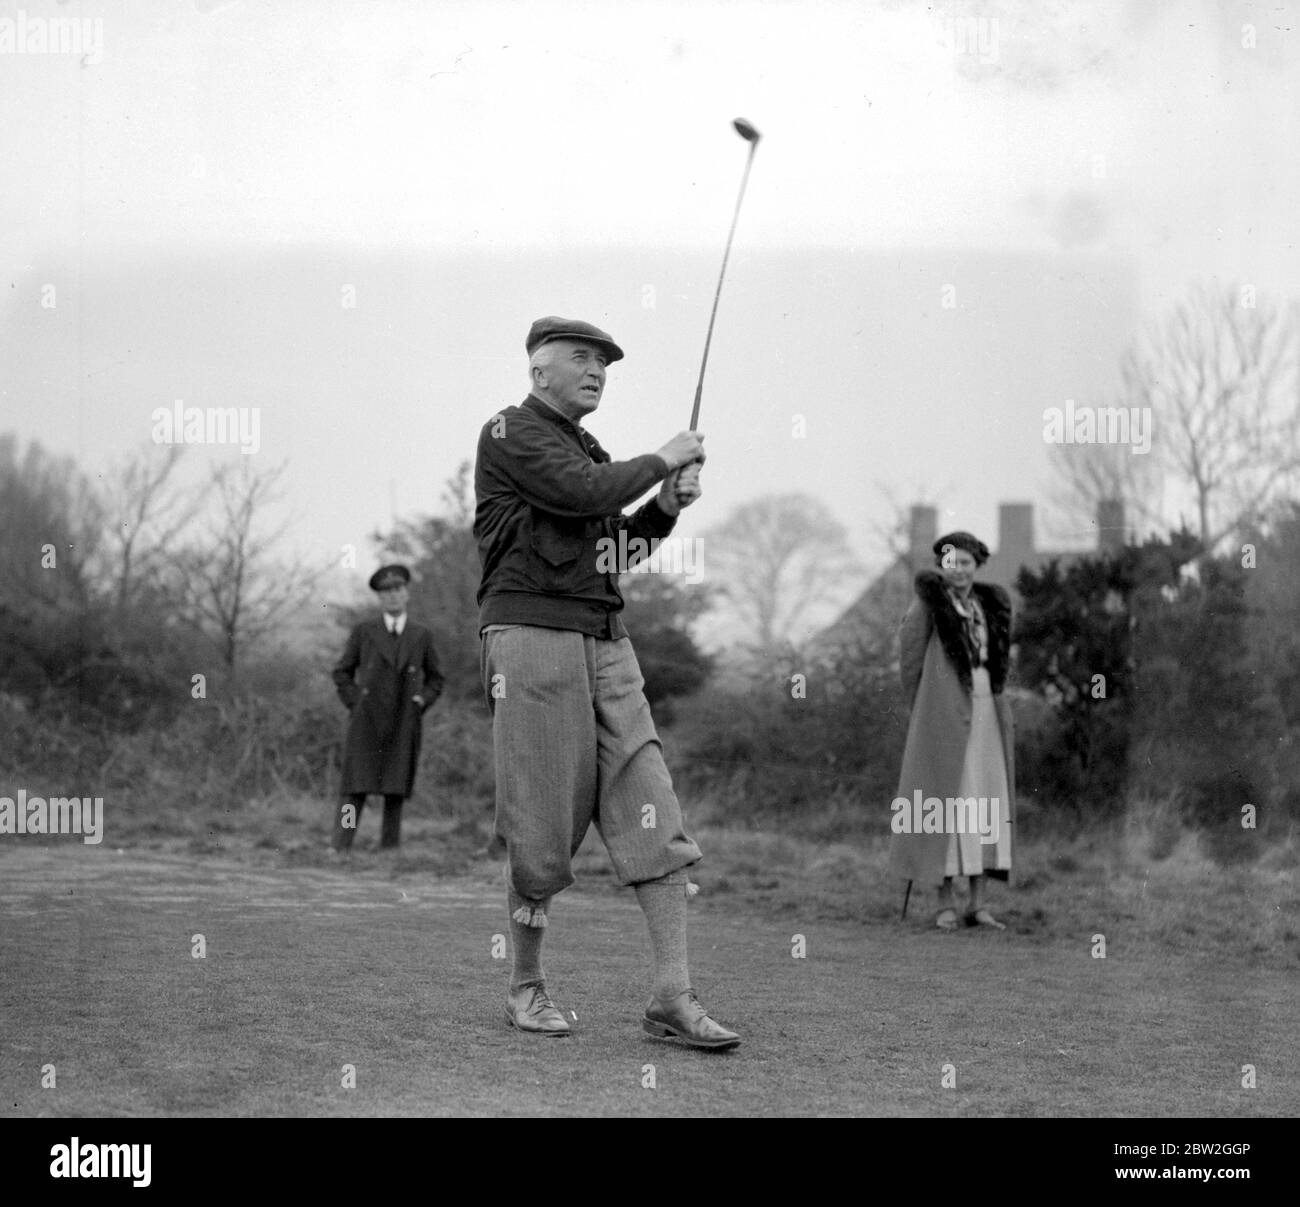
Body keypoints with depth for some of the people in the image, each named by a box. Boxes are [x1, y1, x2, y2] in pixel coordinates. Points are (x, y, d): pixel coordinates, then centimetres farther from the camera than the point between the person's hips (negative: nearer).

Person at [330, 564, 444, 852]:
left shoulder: (421, 636, 11)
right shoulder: (363, 632, 7)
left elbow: (435, 679, 19)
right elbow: (342, 673, 13)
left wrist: (420, 703, 3)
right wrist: (356, 704, 1)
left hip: (404, 725, 2)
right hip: (367, 723, -1)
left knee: (396, 789, -2)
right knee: (356, 788, -9)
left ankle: (390, 847, 1)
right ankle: (339, 848, -12)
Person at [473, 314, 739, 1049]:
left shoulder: (586, 448, 23)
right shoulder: (512, 432, -2)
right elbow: (583, 494, -17)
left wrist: (666, 507, 9)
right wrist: (662, 460, -3)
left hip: (606, 643, 7)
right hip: (532, 635, -7)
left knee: (652, 813, -4)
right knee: (542, 828, -2)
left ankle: (674, 998, -7)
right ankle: (527, 987, 14)